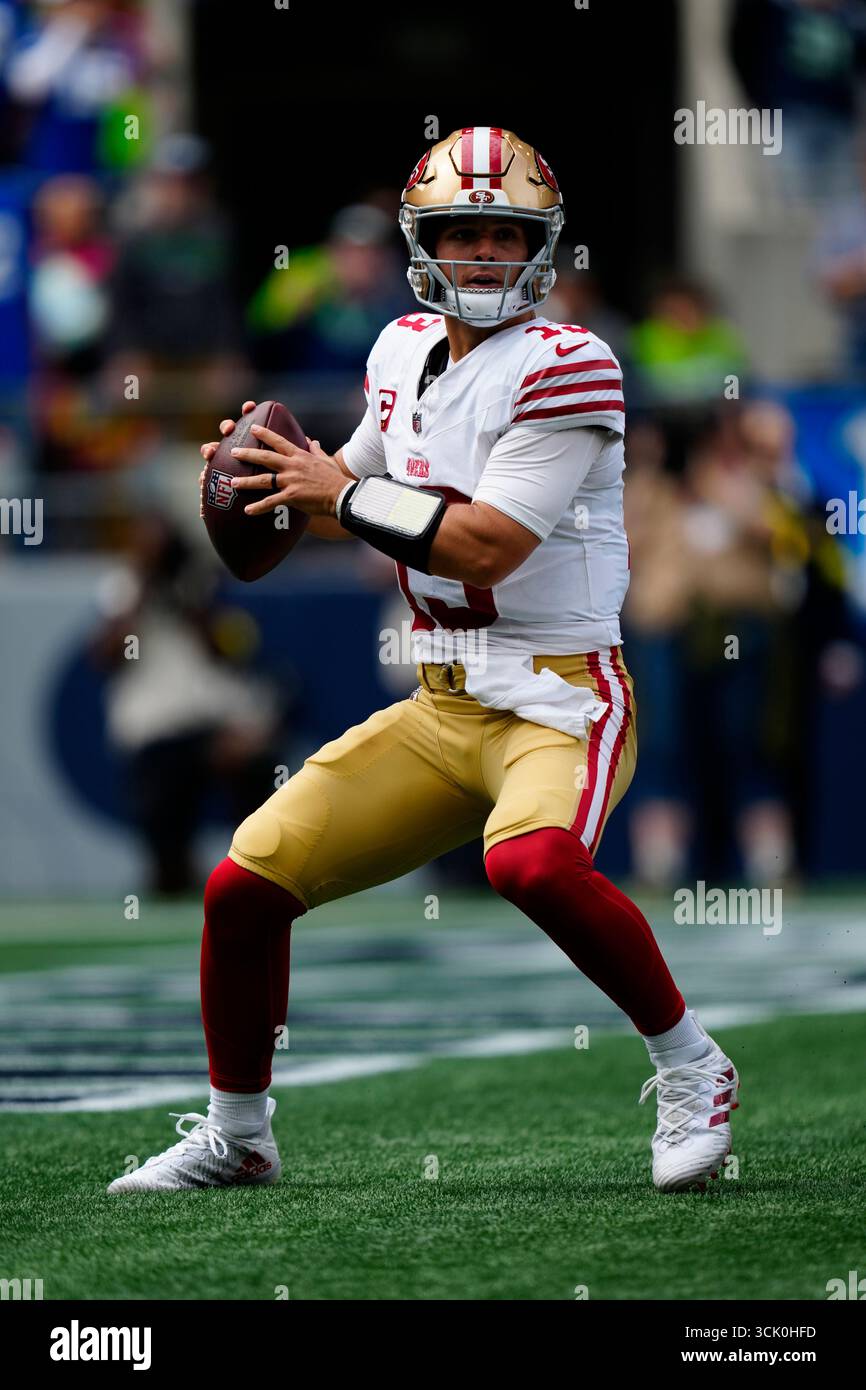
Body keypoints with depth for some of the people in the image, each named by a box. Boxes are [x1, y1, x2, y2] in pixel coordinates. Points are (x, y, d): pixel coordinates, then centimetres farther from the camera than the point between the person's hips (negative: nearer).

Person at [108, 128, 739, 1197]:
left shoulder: (564, 365, -15)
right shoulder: (406, 350, 9)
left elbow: (487, 546, -22)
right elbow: (362, 482, 26)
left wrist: (338, 495, -12)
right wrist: (277, 477, 5)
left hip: (560, 697, -7)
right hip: (440, 710, 7)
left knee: (529, 859, -38)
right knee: (243, 886, 2)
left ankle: (691, 1068, -16)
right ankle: (235, 1137, 23)